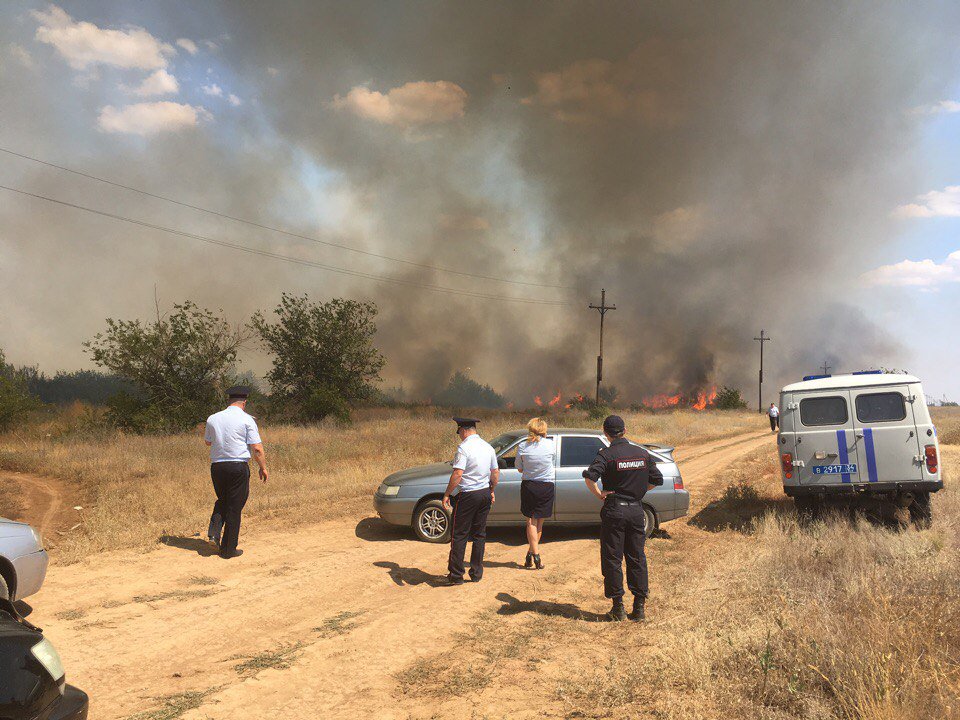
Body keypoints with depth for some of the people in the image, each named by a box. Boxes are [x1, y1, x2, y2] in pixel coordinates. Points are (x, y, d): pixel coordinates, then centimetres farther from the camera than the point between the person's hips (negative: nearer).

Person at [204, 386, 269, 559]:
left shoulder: (213, 418, 6)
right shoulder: (246, 420, -6)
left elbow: (208, 441, 24)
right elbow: (257, 448, -9)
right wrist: (263, 467, 3)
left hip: (216, 466, 4)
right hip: (238, 467, -4)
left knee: (222, 501, 25)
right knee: (234, 507, 5)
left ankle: (214, 530, 3)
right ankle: (228, 549, 10)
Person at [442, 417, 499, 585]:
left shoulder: (464, 448, -15)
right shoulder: (488, 447, 8)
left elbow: (458, 474, -21)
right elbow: (495, 473, 12)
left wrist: (447, 494, -14)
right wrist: (492, 491, 25)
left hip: (468, 496, -7)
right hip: (485, 494, 7)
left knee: (459, 535, 2)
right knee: (479, 534, 14)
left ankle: (456, 575, 4)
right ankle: (477, 573, 19)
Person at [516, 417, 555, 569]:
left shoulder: (522, 446, -8)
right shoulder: (550, 444, -9)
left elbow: (519, 469, 1)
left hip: (528, 485, 0)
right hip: (546, 487, 0)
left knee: (531, 522, 7)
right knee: (539, 522, 12)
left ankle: (535, 555, -4)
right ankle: (531, 554, 16)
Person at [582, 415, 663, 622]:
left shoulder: (606, 455, -10)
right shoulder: (642, 453, 4)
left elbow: (589, 476, -26)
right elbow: (657, 479, 11)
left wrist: (598, 494, -12)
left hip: (614, 511, -4)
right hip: (637, 511, 4)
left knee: (612, 559, 6)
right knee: (637, 558, 12)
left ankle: (618, 606, 9)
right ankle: (639, 606, 14)